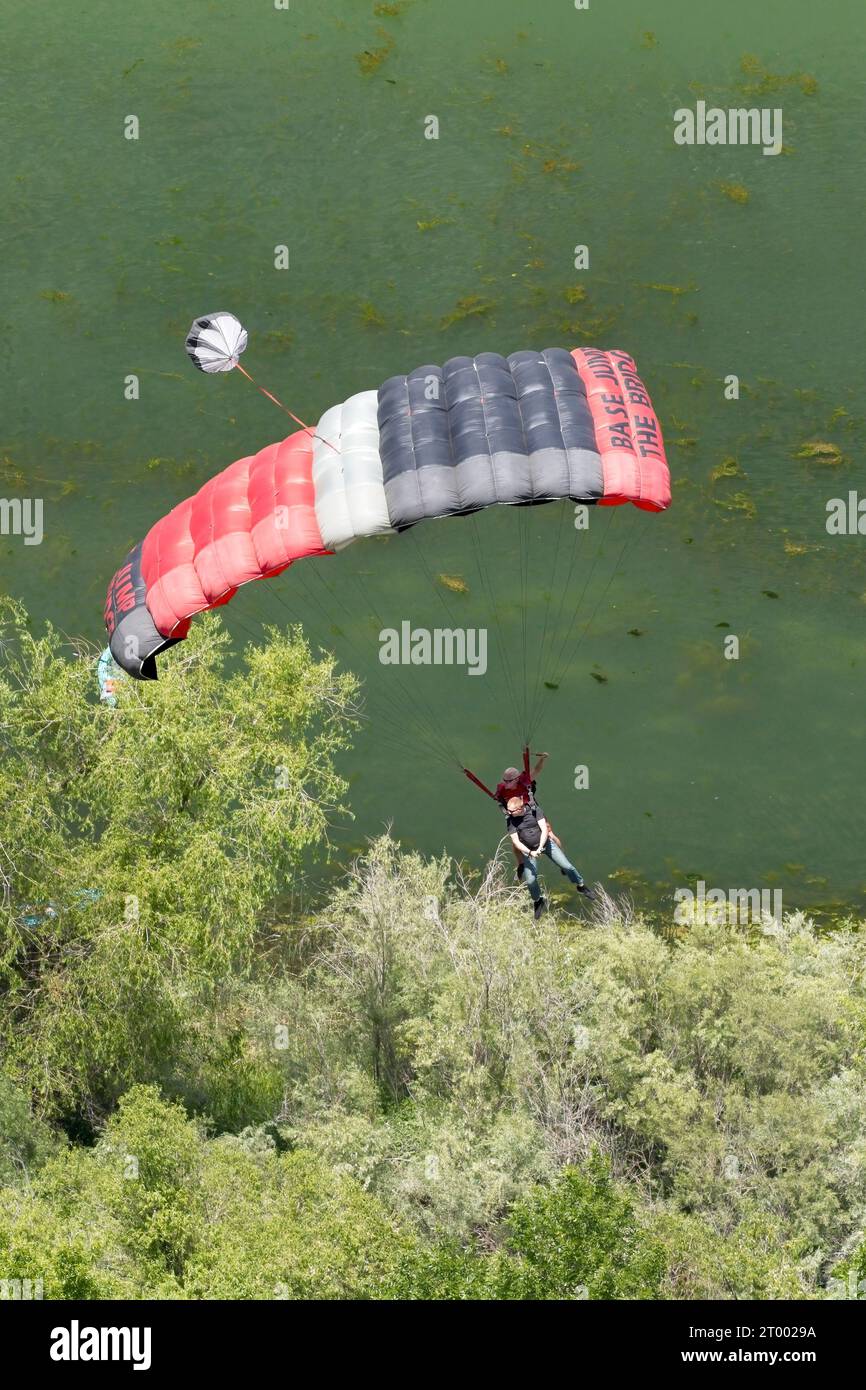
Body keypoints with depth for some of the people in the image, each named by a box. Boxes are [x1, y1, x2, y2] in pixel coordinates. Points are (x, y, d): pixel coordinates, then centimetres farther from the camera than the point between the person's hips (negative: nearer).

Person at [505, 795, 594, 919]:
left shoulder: (534, 810, -18)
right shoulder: (511, 820, -16)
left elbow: (544, 830, -20)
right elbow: (516, 841, -19)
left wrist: (540, 848, -31)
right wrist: (530, 853, -33)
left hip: (545, 843, 0)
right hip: (528, 849, 0)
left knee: (567, 867, -2)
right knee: (530, 881, -11)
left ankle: (581, 886, 25)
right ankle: (539, 901, 18)